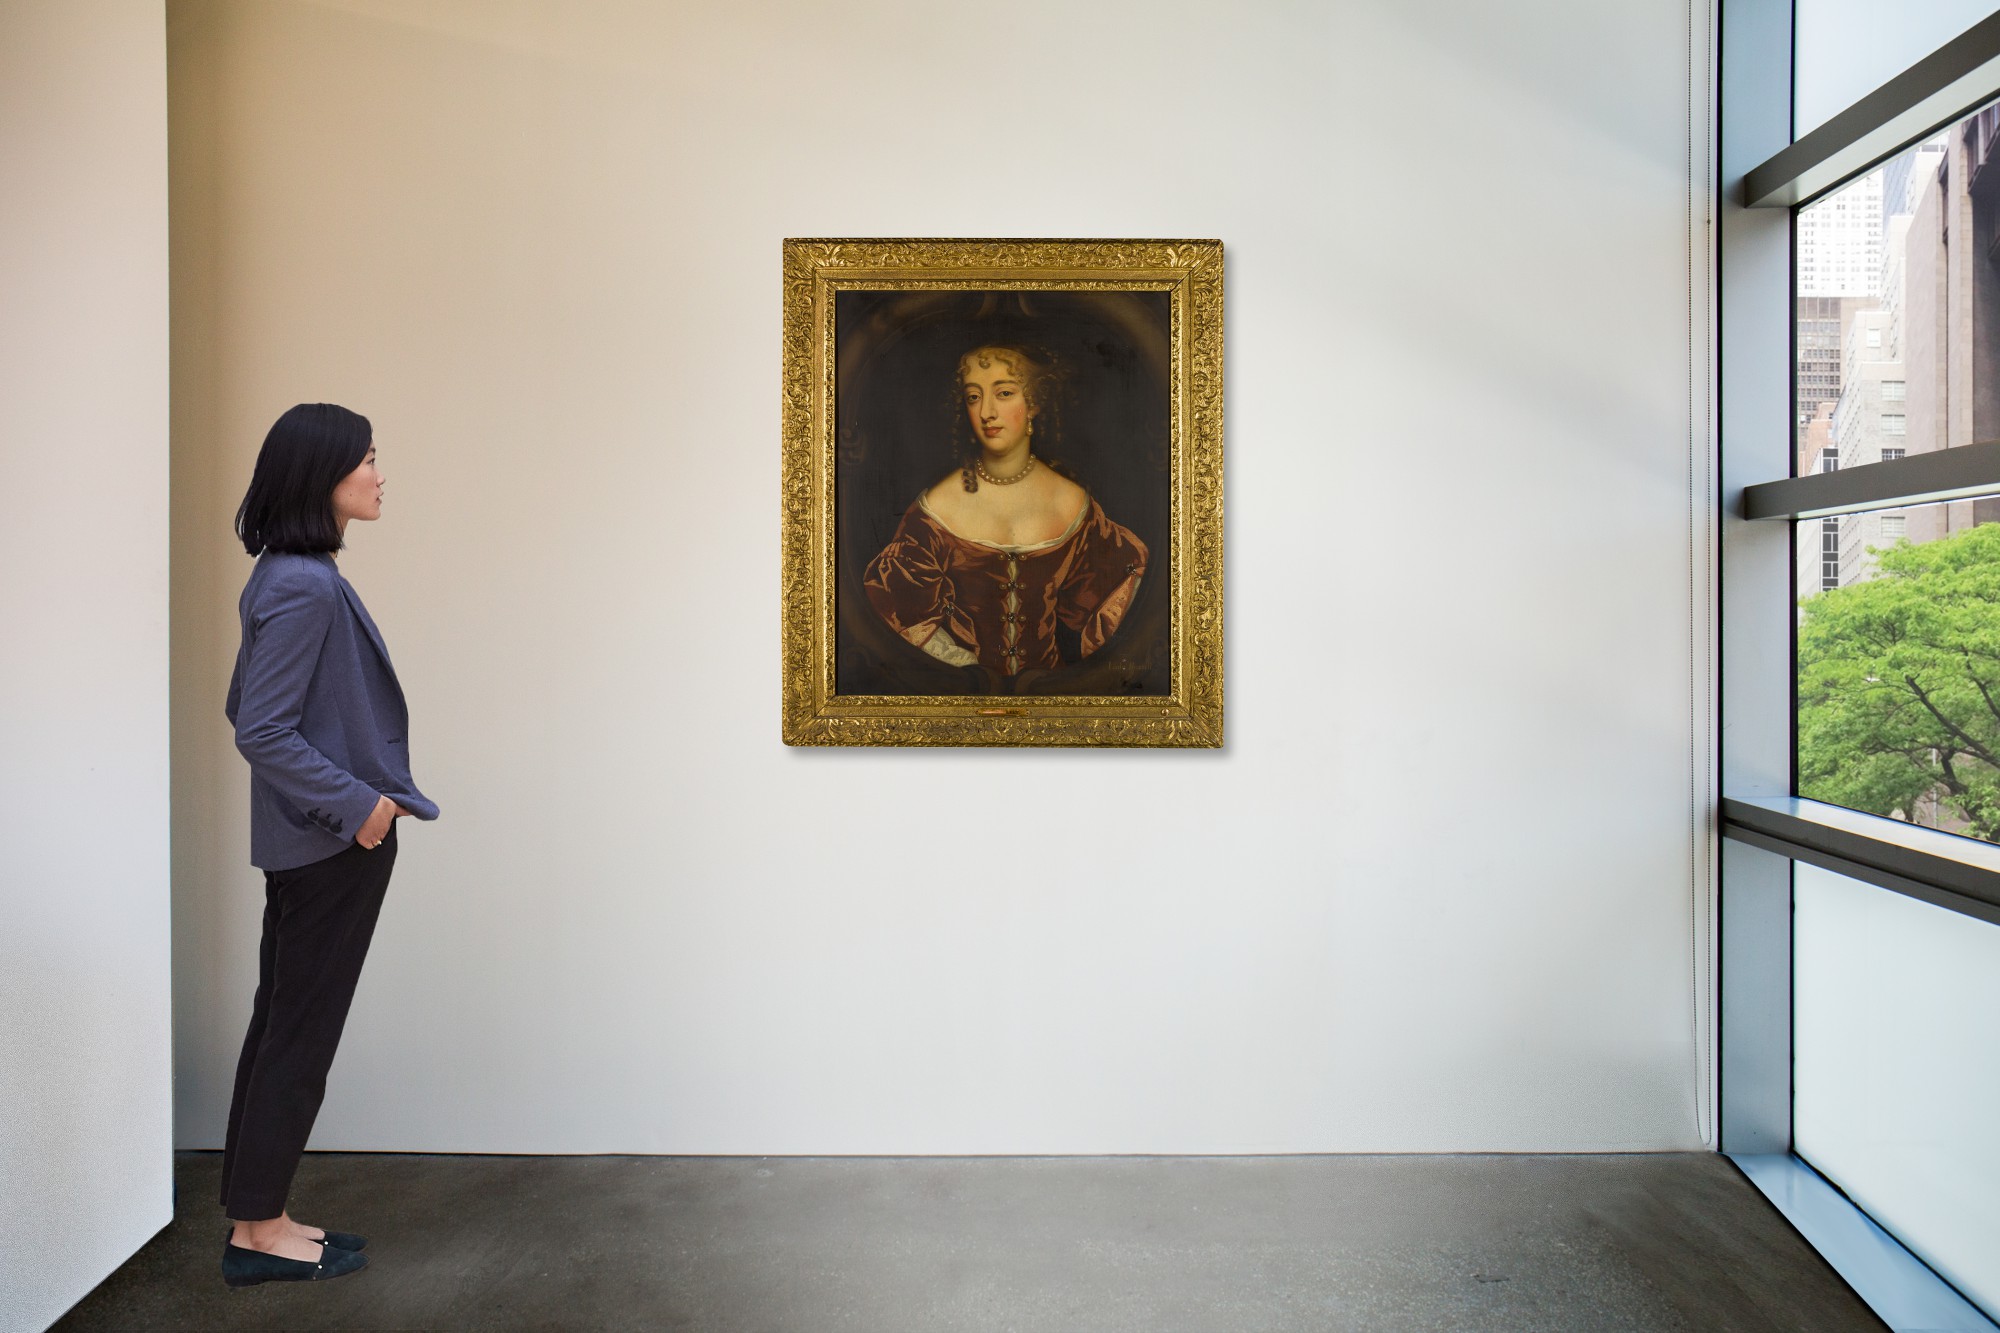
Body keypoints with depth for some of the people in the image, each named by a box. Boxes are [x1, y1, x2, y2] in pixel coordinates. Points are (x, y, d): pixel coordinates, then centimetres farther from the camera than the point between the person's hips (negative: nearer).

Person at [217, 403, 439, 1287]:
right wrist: (355, 802, -17)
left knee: (282, 1025, 15)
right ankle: (259, 1232, 15)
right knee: (301, 1032, 1)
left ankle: (256, 1219, 26)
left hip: (310, 840, 10)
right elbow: (263, 731, -22)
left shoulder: (292, 578, 11)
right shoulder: (306, 588, -19)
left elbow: (246, 709, 16)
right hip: (332, 843, -10)